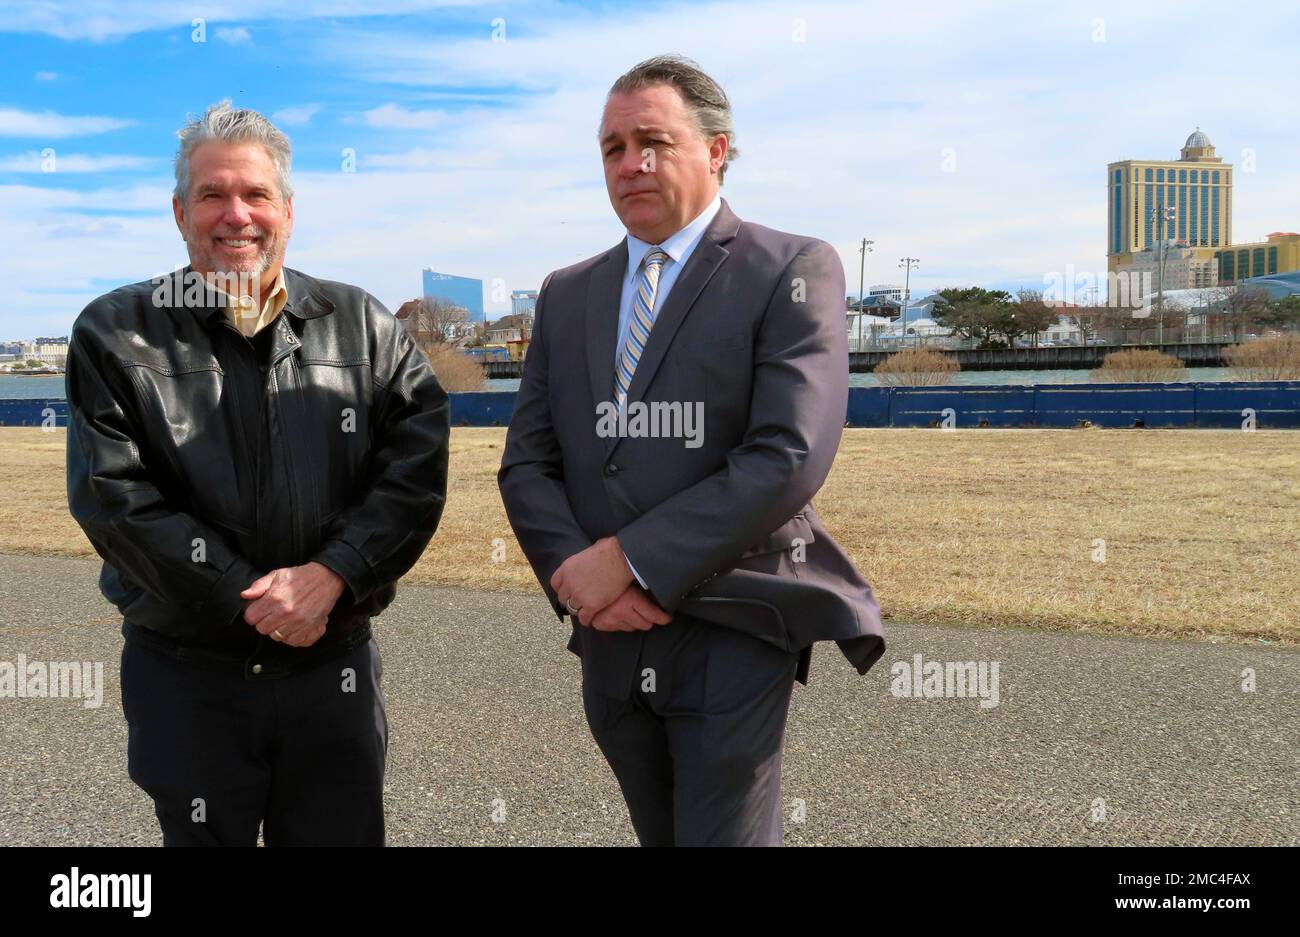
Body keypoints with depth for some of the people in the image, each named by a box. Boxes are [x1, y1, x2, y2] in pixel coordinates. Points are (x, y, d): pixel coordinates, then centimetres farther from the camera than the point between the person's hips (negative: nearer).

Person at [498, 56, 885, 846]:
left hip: (734, 636, -5)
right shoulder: (567, 295, 12)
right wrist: (575, 574, -11)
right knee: (665, 837, 17)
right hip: (612, 642, 5)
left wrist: (628, 560, -18)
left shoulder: (792, 273, -6)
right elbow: (526, 464, 8)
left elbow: (790, 457, -18)